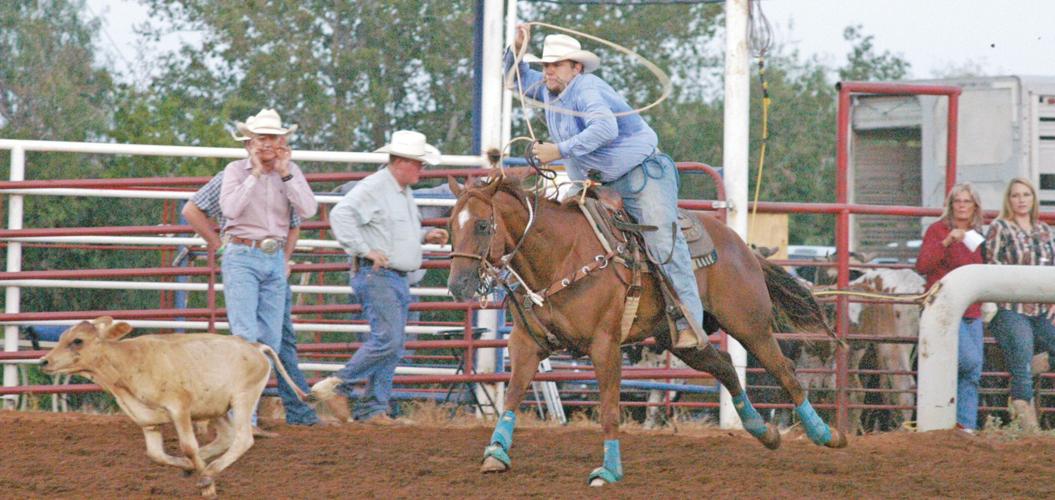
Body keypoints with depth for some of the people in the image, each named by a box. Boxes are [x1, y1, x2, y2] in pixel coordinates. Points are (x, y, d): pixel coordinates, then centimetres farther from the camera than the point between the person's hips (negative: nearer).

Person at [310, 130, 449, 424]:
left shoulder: (404, 192, 18)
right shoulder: (373, 188, -13)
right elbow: (340, 215, -25)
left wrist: (426, 236, 14)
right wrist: (364, 250, -26)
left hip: (398, 278, 10)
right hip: (376, 276, -10)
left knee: (394, 347, 7)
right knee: (388, 339, -17)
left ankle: (373, 409, 10)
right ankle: (337, 386, -9)